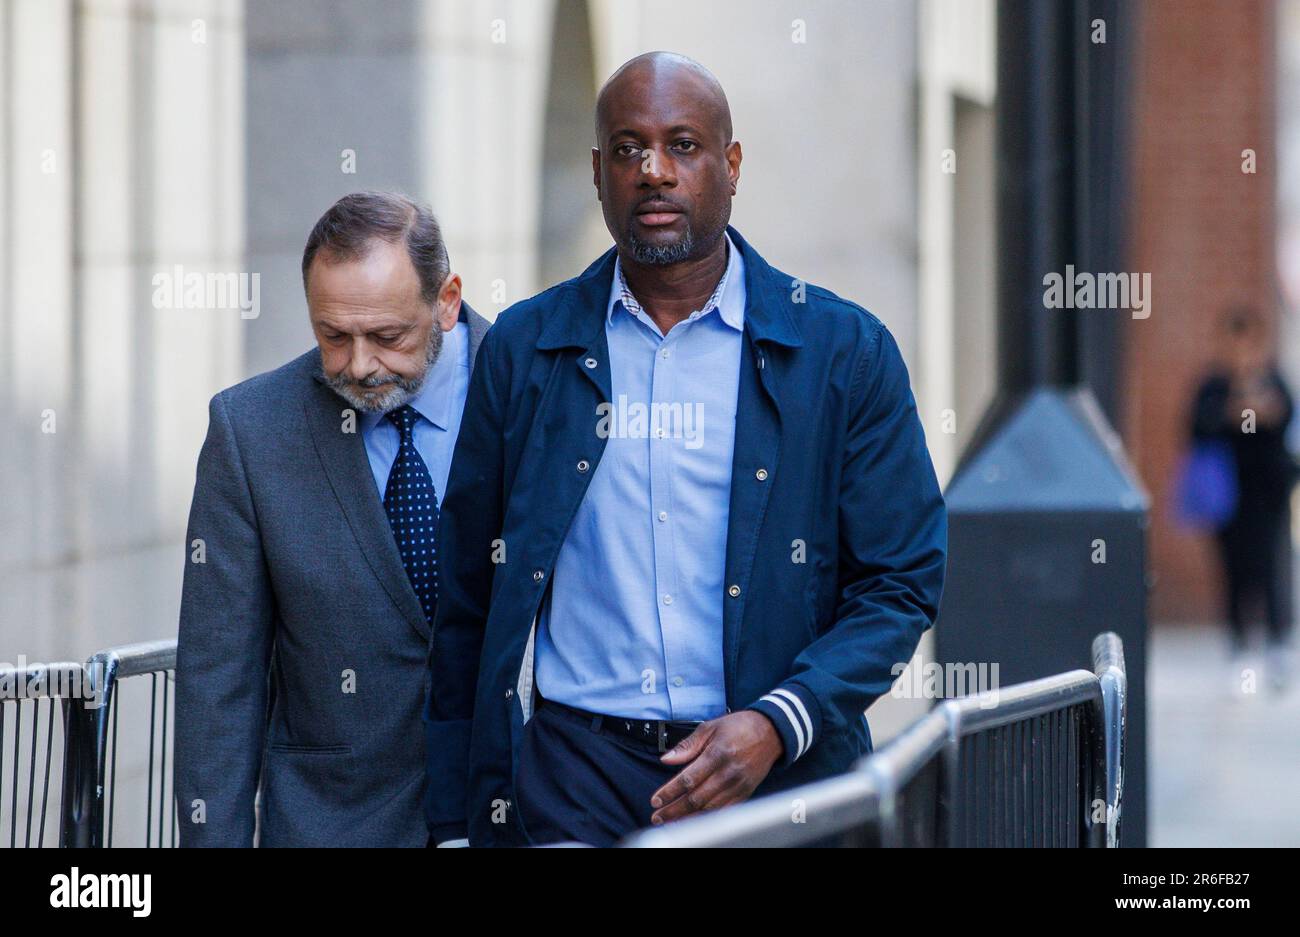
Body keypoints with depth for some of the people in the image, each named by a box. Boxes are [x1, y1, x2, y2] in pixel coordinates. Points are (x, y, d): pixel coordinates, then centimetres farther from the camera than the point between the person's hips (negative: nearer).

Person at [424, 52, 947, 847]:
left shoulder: (845, 351, 2)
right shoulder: (525, 348, 7)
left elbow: (901, 582, 1)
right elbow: (467, 600, 8)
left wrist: (777, 725, -13)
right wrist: (452, 825, 5)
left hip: (774, 777, 0)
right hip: (567, 772, 0)